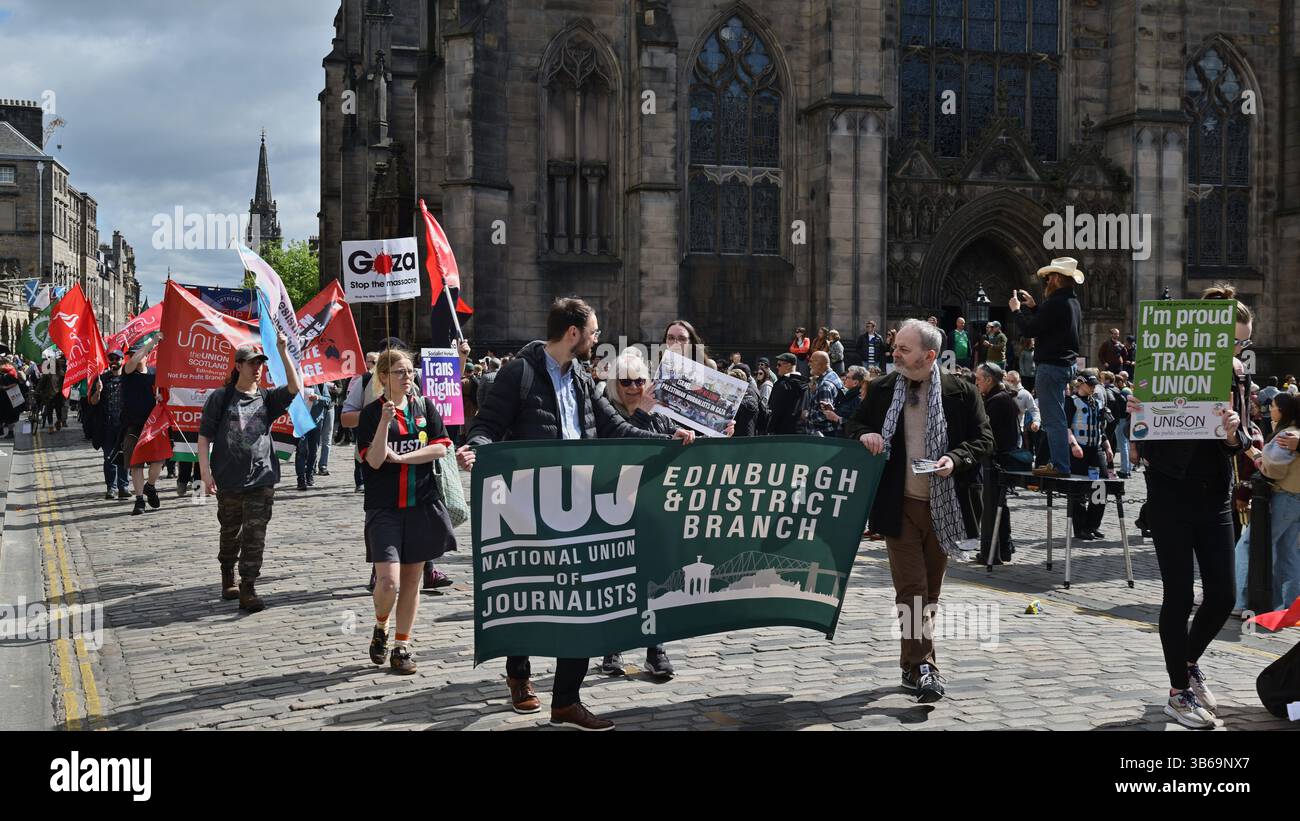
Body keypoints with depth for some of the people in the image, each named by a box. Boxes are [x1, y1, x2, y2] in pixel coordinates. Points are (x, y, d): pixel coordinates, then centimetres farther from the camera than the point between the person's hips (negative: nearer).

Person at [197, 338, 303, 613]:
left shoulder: (267, 398, 8)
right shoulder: (220, 398, 2)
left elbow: (295, 387, -9)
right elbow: (204, 436, 1)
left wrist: (283, 352, -14)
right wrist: (206, 473, -8)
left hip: (261, 479, 0)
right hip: (228, 480, 0)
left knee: (255, 536, -7)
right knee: (230, 535, 13)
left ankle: (247, 590, -6)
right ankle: (228, 580, 34)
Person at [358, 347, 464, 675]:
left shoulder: (425, 407, 7)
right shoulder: (372, 413, -1)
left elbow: (440, 448, -2)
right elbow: (374, 460, -11)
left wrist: (400, 458, -11)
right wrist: (385, 421, -23)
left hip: (422, 504, 3)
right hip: (384, 508, -3)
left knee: (412, 578, 7)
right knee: (388, 581, -13)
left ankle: (402, 646, 18)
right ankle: (380, 626, 18)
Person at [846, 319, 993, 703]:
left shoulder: (961, 391, -2)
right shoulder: (881, 390, 2)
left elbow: (984, 440, 1)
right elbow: (854, 425, 15)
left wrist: (955, 459, -17)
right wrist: (864, 435, -8)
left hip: (942, 506, 1)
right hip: (900, 505, -1)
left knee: (930, 590, 12)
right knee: (911, 588, -7)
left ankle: (913, 664, 25)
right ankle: (923, 666, -5)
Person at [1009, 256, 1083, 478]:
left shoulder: (1056, 302, -18)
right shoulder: (1073, 302, 14)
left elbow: (1029, 330, -17)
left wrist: (1016, 309, -2)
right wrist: (1033, 307, 21)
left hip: (1051, 366, -10)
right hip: (1066, 365, 10)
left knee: (1053, 419, -7)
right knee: (1056, 417, 17)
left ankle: (1060, 466, -7)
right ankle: (1060, 462, 22)